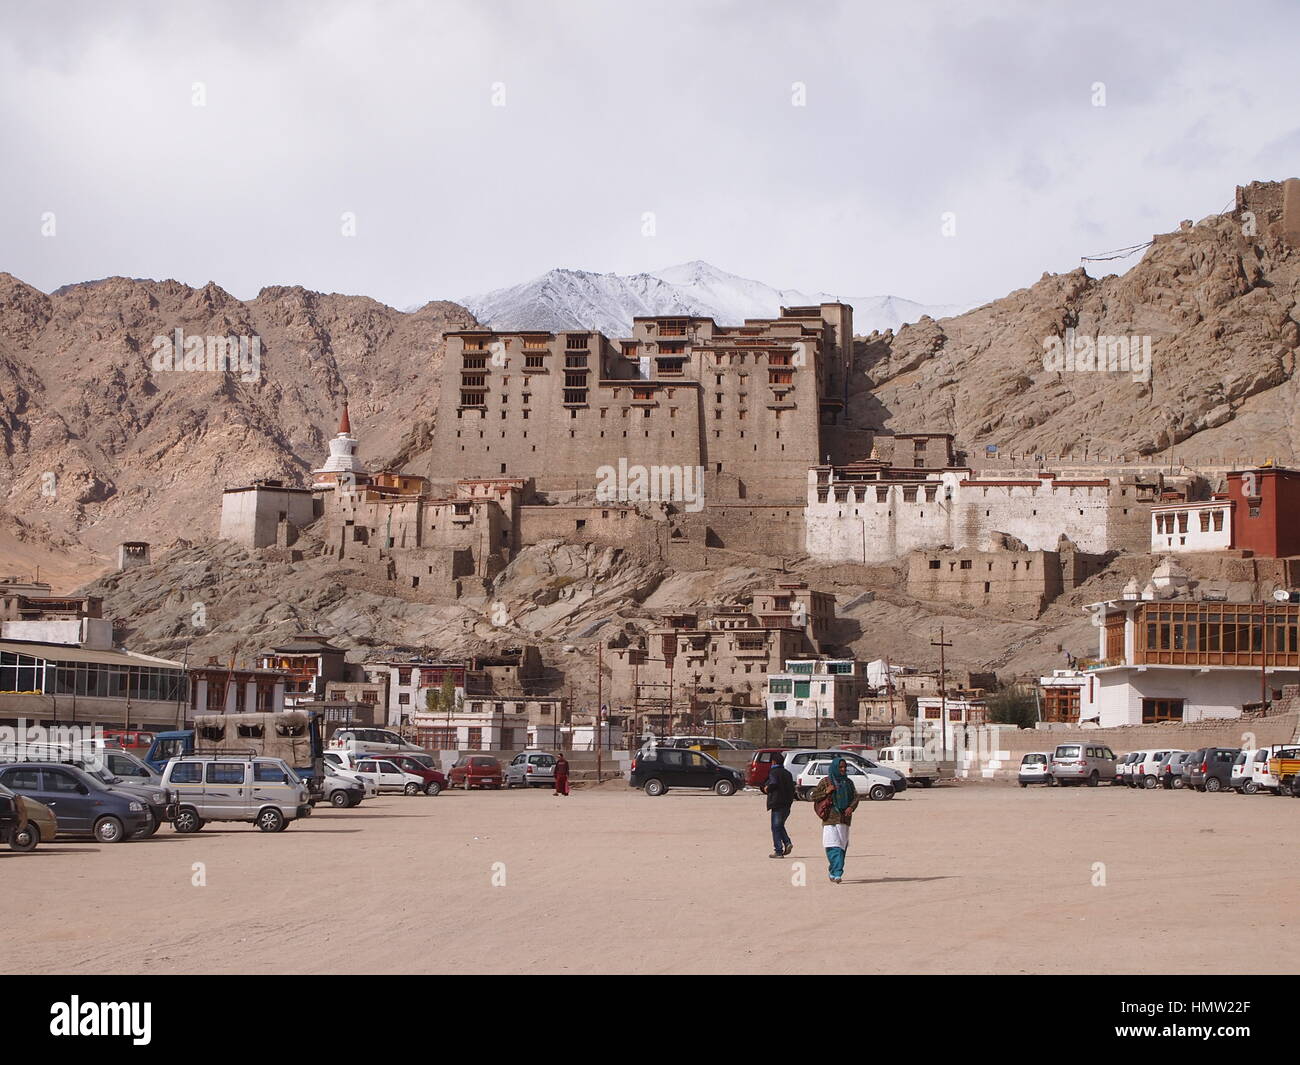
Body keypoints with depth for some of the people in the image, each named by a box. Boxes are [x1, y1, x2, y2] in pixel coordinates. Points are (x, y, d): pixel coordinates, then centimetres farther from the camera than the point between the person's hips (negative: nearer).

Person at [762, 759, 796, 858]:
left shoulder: (773, 772, -8)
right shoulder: (787, 773, 13)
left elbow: (773, 783, -24)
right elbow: (792, 788, 11)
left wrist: (767, 788, -5)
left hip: (777, 803, -7)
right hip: (787, 804, 7)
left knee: (776, 827, -1)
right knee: (780, 826, 20)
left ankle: (778, 851, -4)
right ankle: (787, 843, -1)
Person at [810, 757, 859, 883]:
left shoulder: (848, 782, 14)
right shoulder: (826, 781, 2)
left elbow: (855, 797, 9)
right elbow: (814, 796, 4)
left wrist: (851, 807, -10)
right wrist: (826, 792, -12)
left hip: (844, 818, 4)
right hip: (830, 818, -4)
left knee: (842, 846, 4)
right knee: (833, 846, -14)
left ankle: (835, 873, 15)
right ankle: (836, 873, -18)